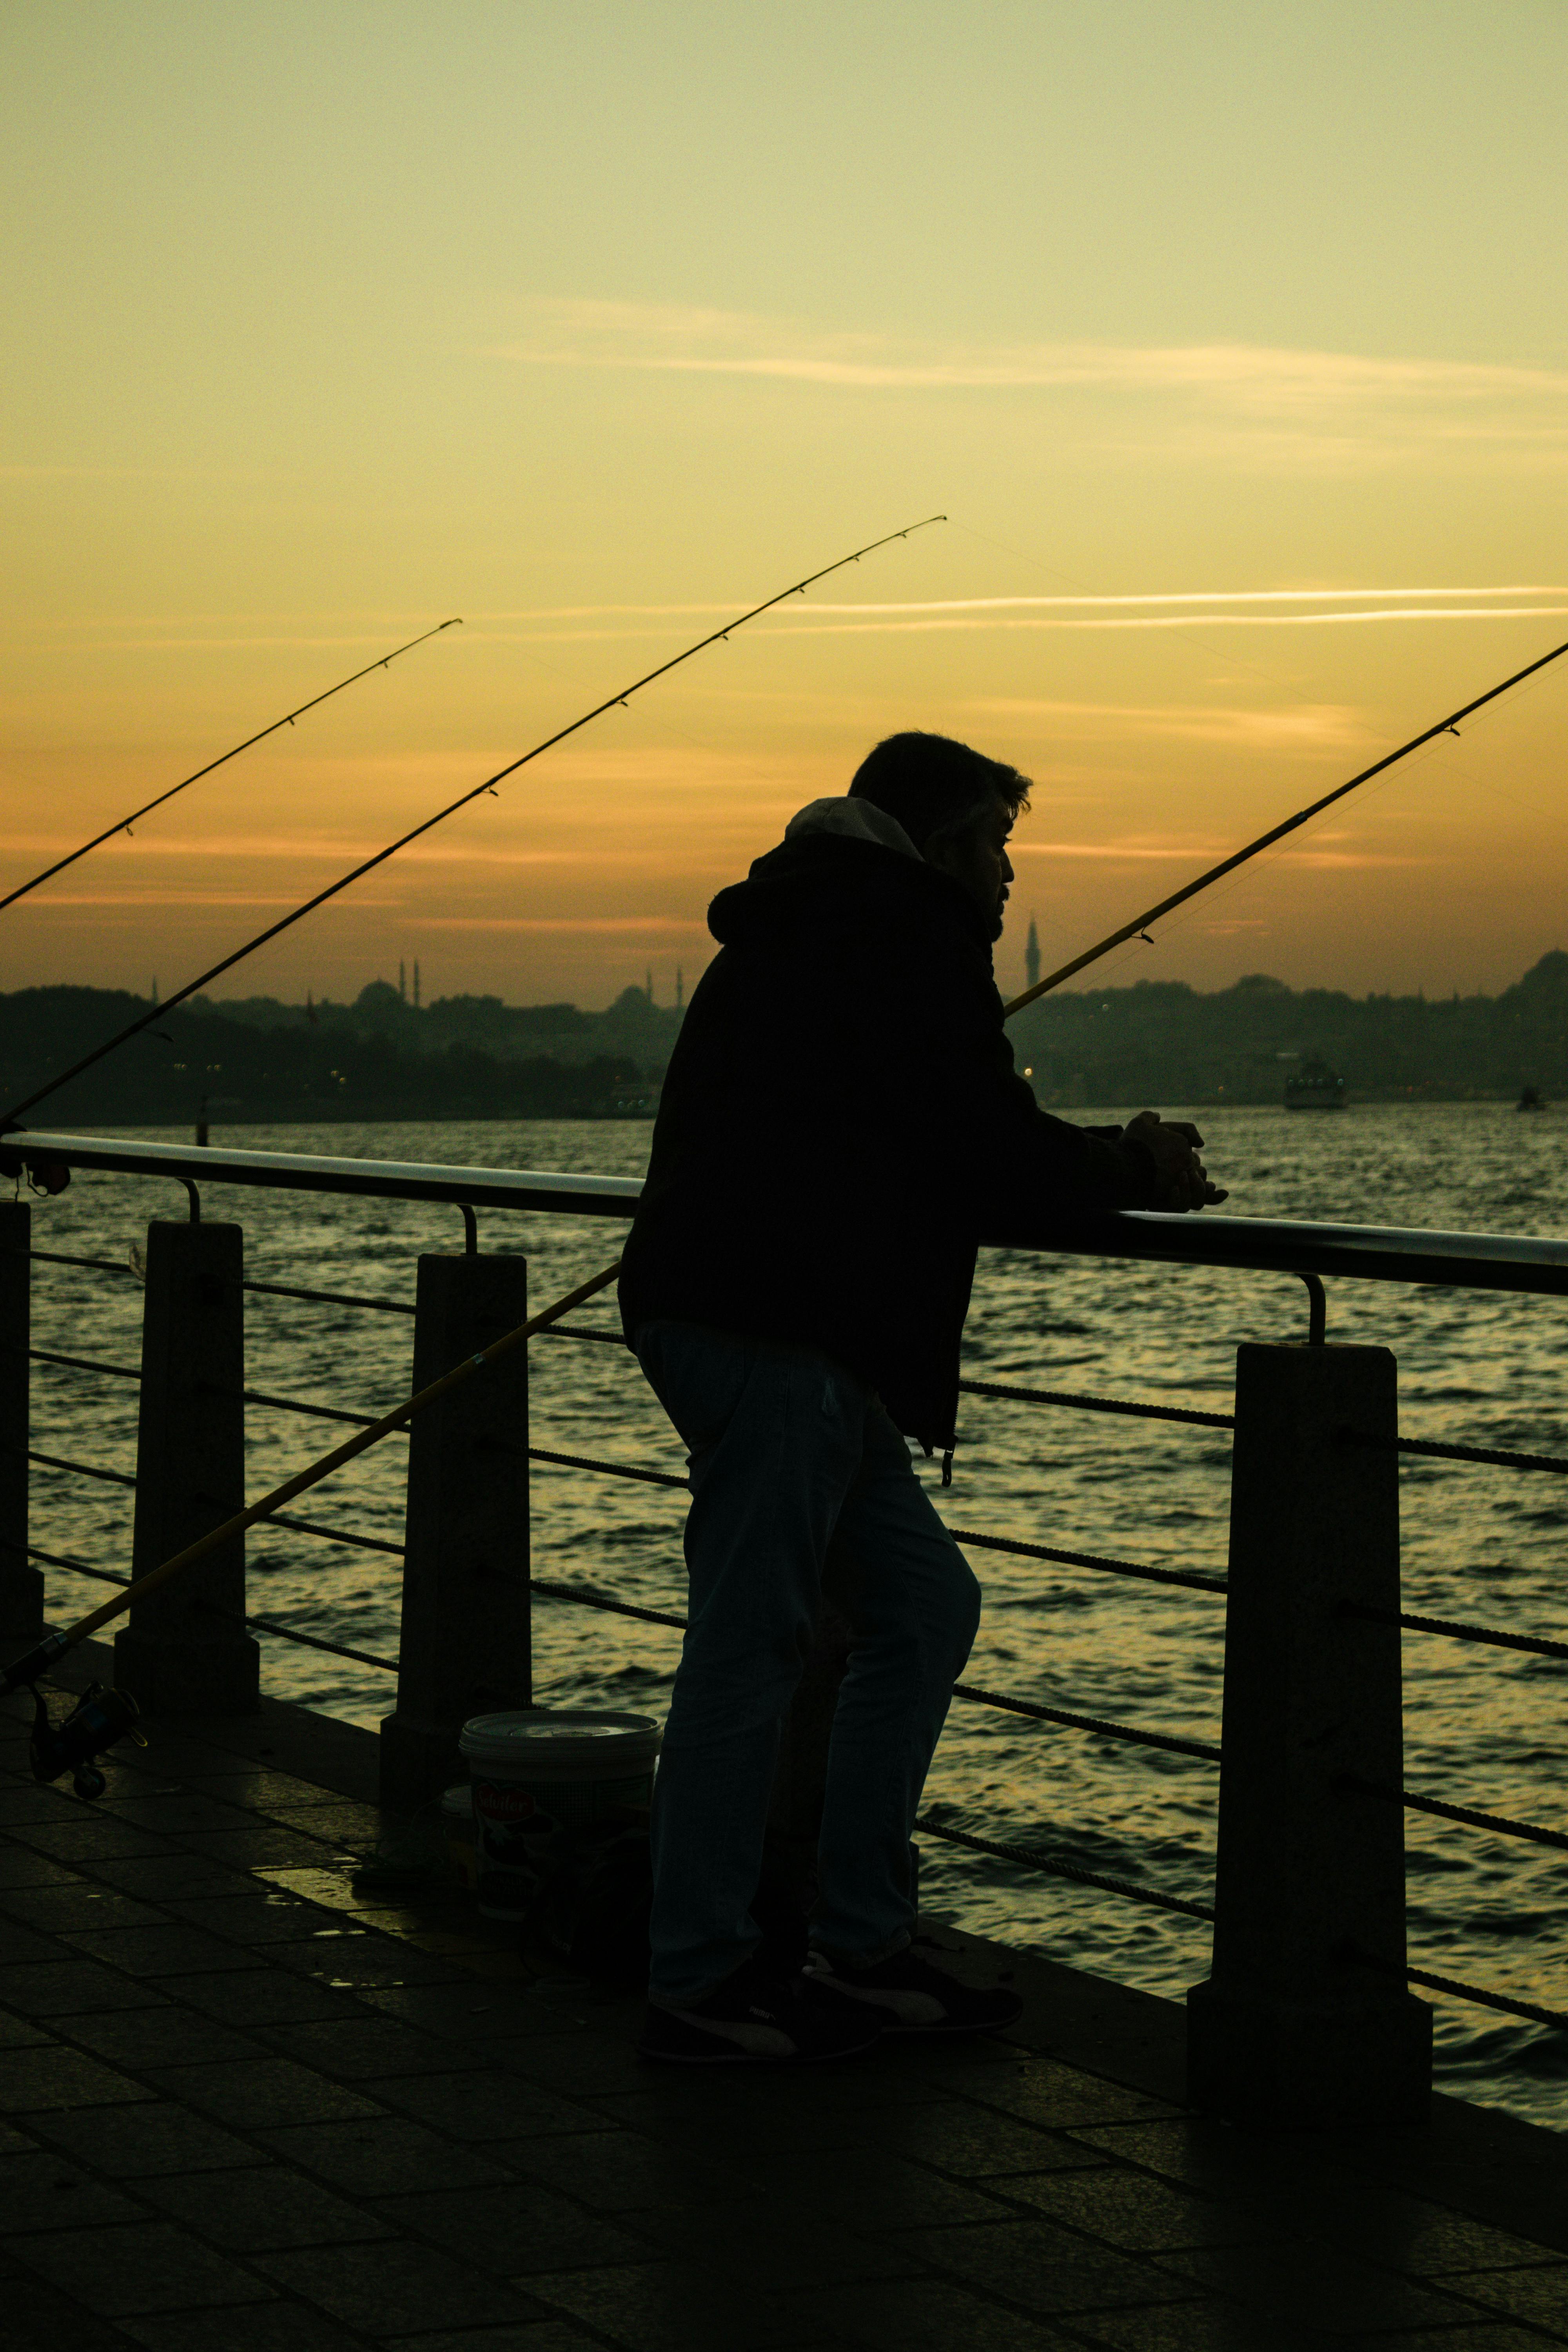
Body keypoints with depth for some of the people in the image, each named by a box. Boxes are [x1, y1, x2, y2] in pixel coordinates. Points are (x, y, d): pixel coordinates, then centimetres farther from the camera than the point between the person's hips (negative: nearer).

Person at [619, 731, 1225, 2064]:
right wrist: (1135, 1175, 6)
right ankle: (699, 1988, -2)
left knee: (924, 1610, 13)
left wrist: (1103, 1161, 19)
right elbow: (989, 1162, -11)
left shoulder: (806, 934, 26)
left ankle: (865, 1951, 16)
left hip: (778, 1328, 11)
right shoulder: (912, 931, -6)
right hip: (778, 1336, -11)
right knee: (753, 1639, -7)